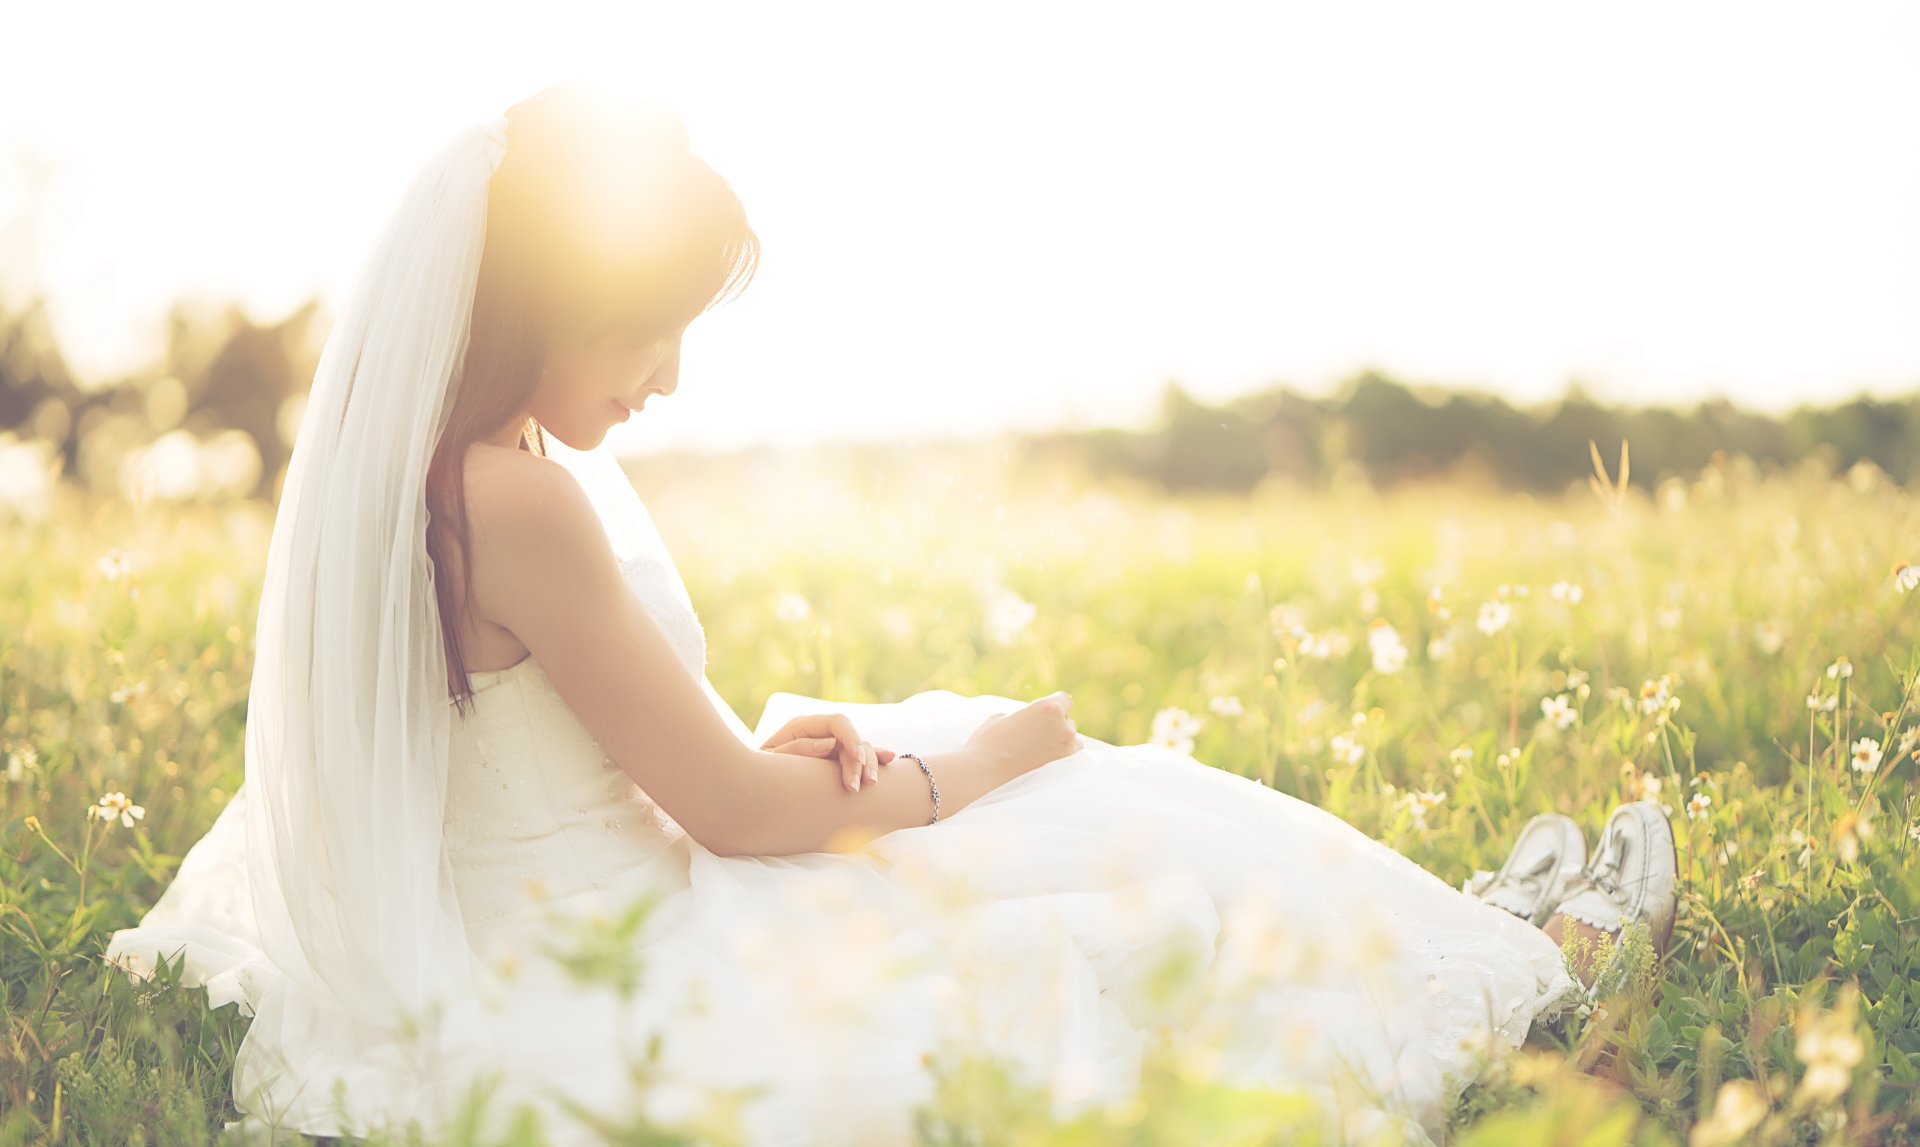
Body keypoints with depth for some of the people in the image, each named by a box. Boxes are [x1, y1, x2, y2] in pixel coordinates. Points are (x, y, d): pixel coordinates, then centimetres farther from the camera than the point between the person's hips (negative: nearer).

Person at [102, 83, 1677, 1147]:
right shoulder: (524, 501, -27)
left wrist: (772, 738, -2)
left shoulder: (417, 470, 3)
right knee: (1134, 876, 1)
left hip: (538, 951, 9)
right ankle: (1527, 970, 21)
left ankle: (1462, 936, 29)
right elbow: (735, 814, -21)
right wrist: (971, 761, -4)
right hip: (601, 996, -9)